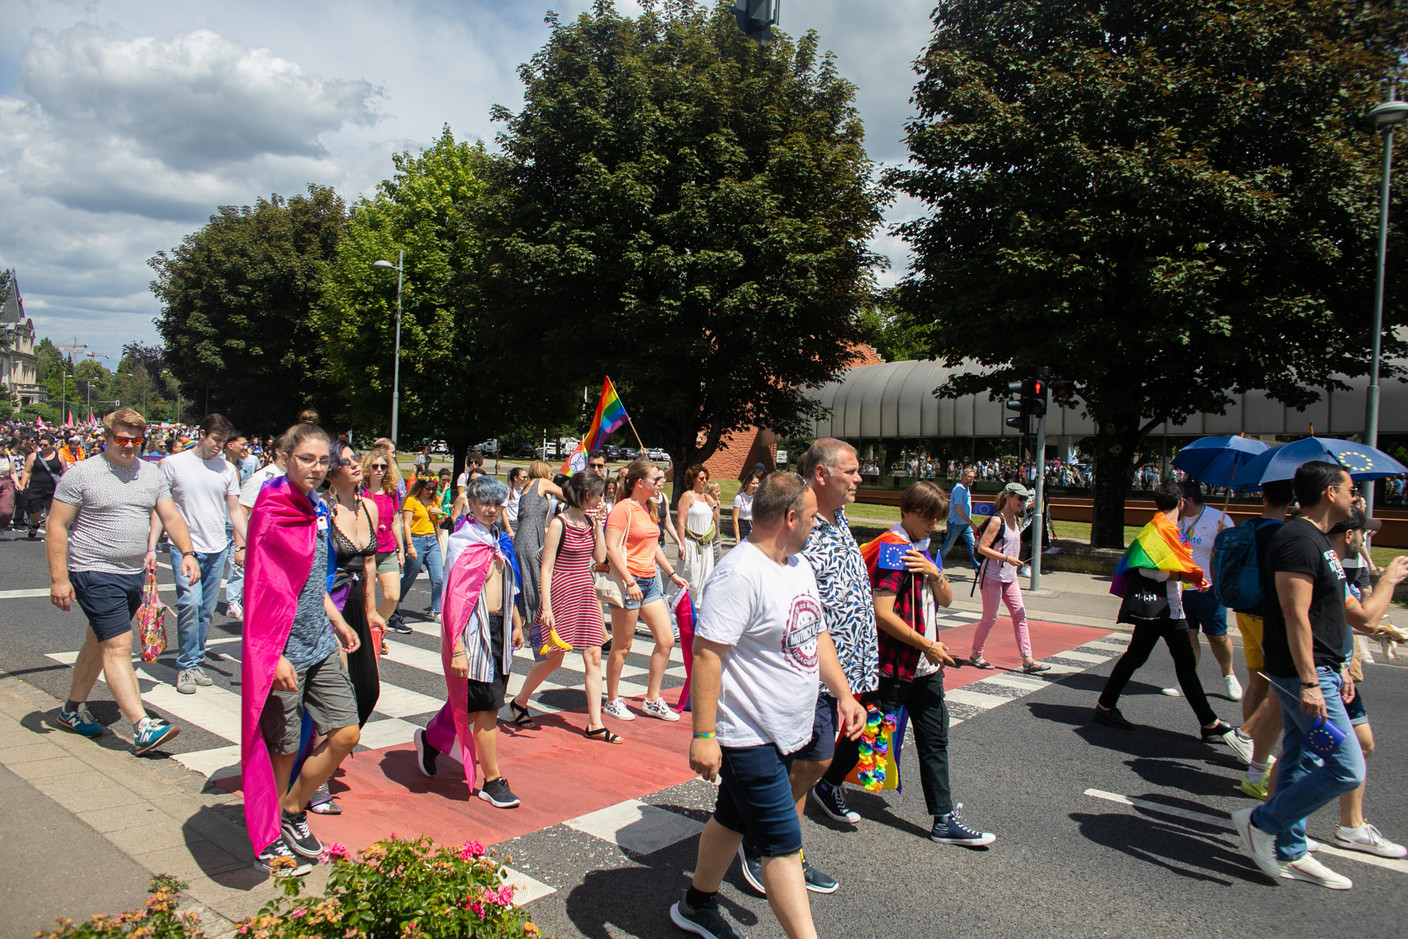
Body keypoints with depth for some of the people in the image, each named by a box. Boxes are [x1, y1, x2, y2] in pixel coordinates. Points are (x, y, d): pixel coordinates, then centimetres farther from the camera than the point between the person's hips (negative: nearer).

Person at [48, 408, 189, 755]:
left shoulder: (151, 473, 8)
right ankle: (142, 728, -14)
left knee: (99, 642, 19)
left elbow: (171, 516, 7)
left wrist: (186, 552, -9)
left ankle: (73, 708, 36)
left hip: (134, 574, 6)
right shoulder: (81, 474, -8)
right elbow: (57, 527, -8)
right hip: (95, 573, -6)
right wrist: (59, 578, -14)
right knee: (118, 645, -12)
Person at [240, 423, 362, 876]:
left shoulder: (317, 509, 9)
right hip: (284, 650, -7)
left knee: (346, 733, 6)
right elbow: (261, 591, -17)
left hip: (320, 645, 7)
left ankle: (292, 812, 27)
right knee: (282, 749, 5)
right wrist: (274, 655, -20)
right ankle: (268, 839, 26)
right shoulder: (270, 514, -14)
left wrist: (338, 622, 16)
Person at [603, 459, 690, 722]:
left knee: (666, 640, 6)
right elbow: (611, 548, -19)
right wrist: (629, 582, -23)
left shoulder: (649, 508, 14)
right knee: (622, 646, 3)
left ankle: (652, 700, 17)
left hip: (650, 581, 9)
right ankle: (612, 701, 18)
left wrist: (672, 574, 22)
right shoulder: (623, 509, -12)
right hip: (629, 581, -8)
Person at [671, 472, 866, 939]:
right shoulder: (739, 573, -23)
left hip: (785, 733, 10)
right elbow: (706, 654, -26)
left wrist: (844, 694, 13)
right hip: (749, 738, -10)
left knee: (733, 820, 23)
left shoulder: (800, 566, 9)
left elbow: (817, 636, 18)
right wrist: (703, 735, -27)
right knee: (783, 844, -3)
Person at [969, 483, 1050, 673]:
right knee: (990, 617, 1)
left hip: (1010, 577, 8)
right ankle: (975, 655, 17)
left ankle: (1027, 660, 6)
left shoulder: (1016, 520, 10)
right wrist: (1006, 558, -24)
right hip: (992, 576, -8)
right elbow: (982, 547, -20)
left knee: (1020, 615, 4)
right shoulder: (997, 520, -15)